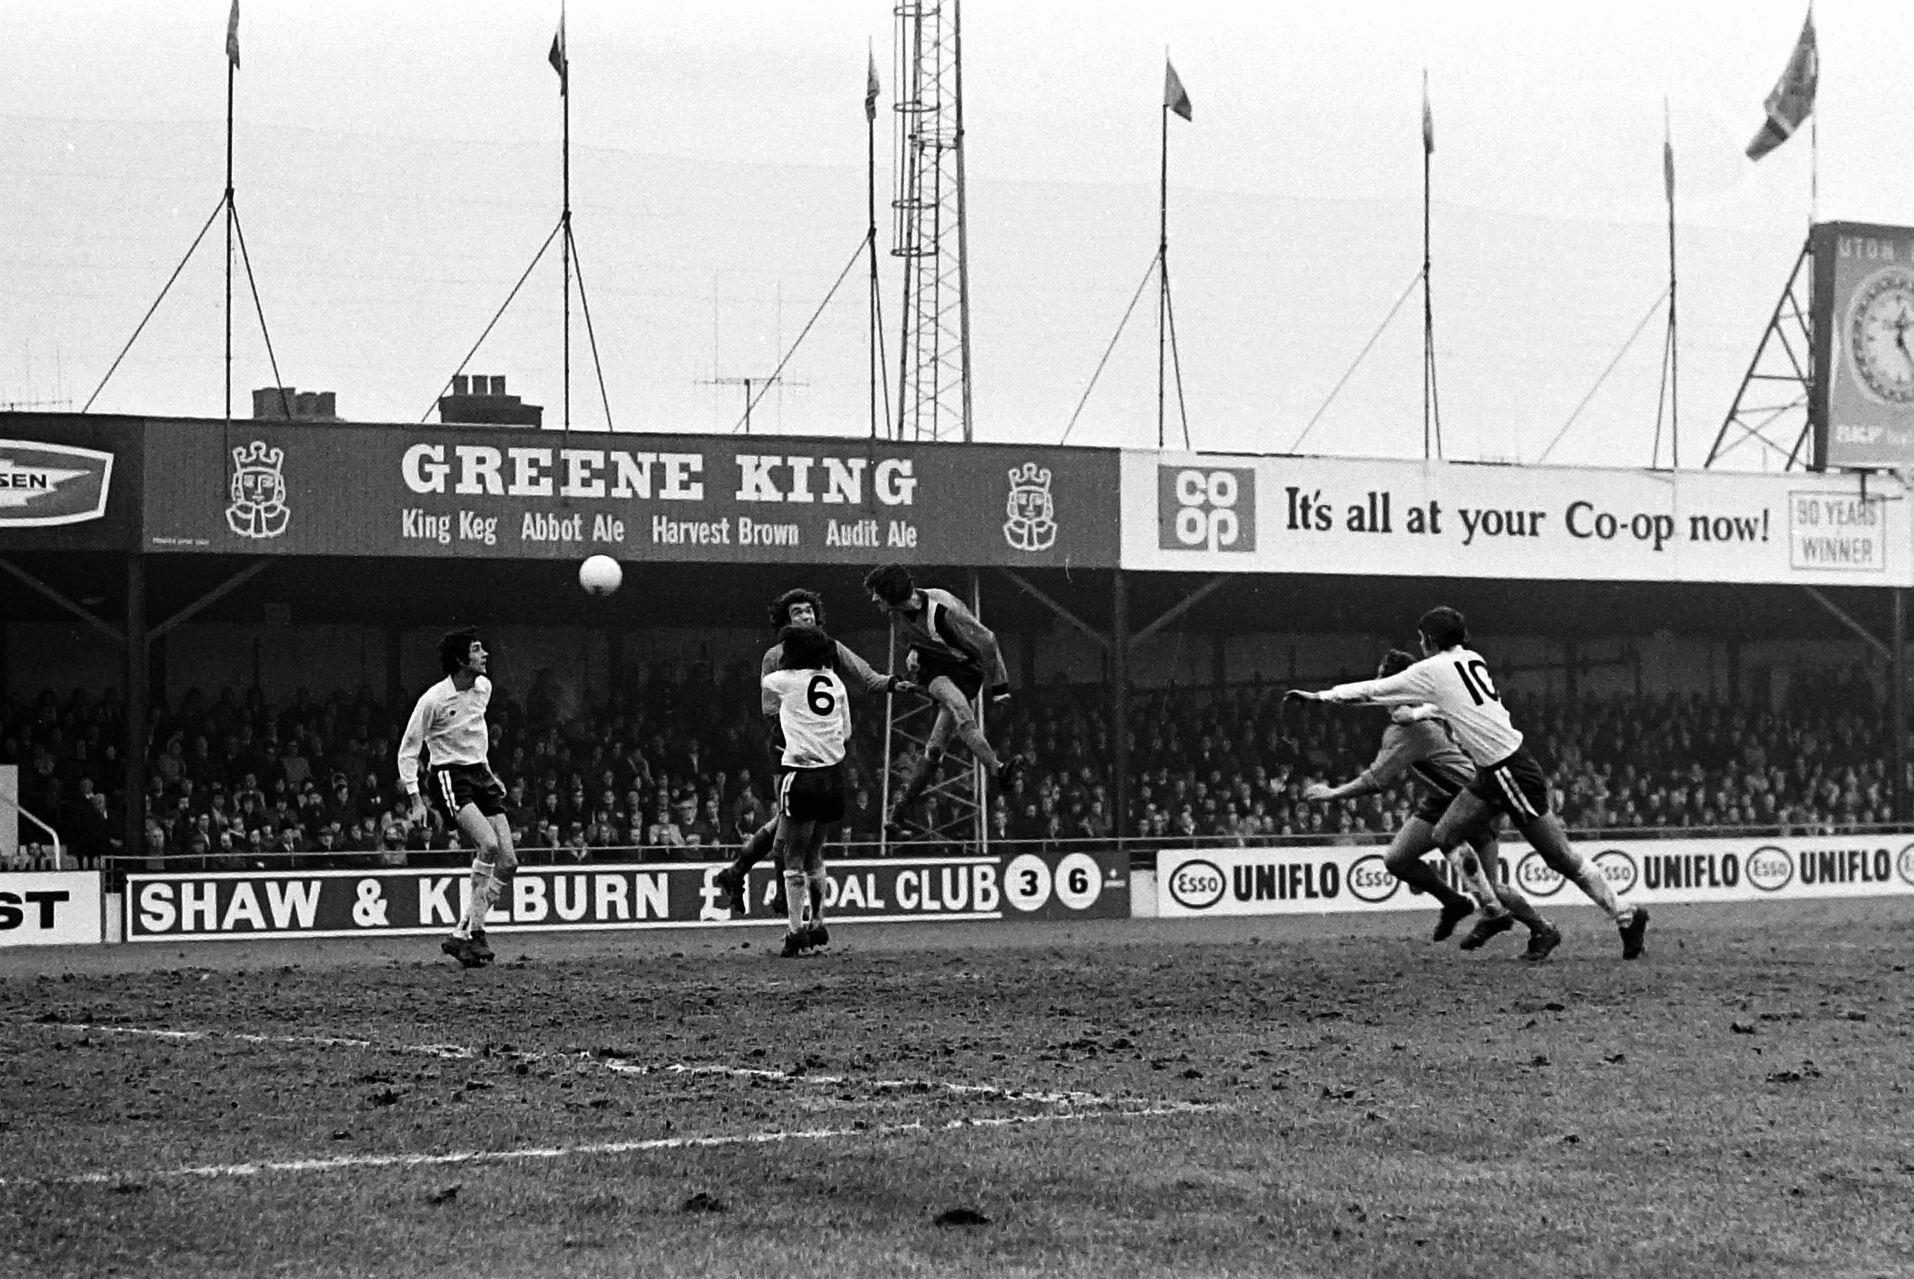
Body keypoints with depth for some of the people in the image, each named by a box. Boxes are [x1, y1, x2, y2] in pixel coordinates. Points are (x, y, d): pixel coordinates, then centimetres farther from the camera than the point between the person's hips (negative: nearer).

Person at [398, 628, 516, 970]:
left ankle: (460, 935, 4)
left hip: (479, 774, 7)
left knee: (508, 862, -3)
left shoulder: (484, 687, 6)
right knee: (488, 844, -27)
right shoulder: (434, 699, -15)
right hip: (448, 776, -7)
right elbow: (407, 751, -8)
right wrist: (416, 800, -13)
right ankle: (475, 932, -18)